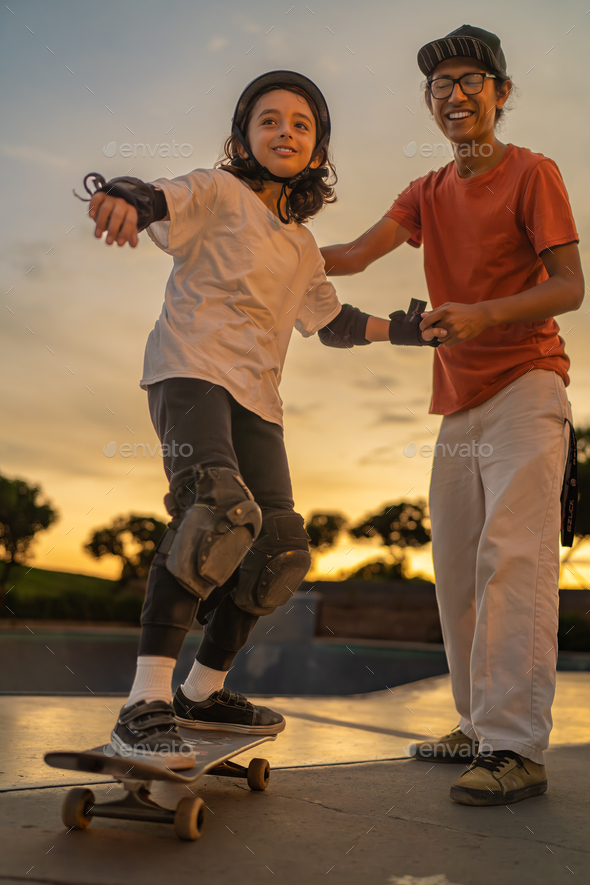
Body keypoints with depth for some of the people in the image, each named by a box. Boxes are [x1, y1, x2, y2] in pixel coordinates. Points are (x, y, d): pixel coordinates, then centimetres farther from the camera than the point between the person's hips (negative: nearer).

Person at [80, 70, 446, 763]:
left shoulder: (302, 247, 24)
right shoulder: (217, 192, 5)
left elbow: (333, 321, 34)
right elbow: (155, 199, -14)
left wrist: (409, 329, 29)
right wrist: (120, 197, -37)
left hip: (257, 397, 8)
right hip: (192, 368, -7)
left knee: (281, 551, 3)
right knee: (220, 507, -31)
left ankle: (205, 691, 20)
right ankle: (145, 705, -29)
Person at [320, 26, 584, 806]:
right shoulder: (427, 194, 18)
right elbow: (355, 256, 6)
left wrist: (481, 315, -22)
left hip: (524, 388, -7)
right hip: (459, 405, 7)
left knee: (511, 558, -17)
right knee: (456, 574, 7)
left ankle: (516, 749, -16)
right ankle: (480, 729, 16)